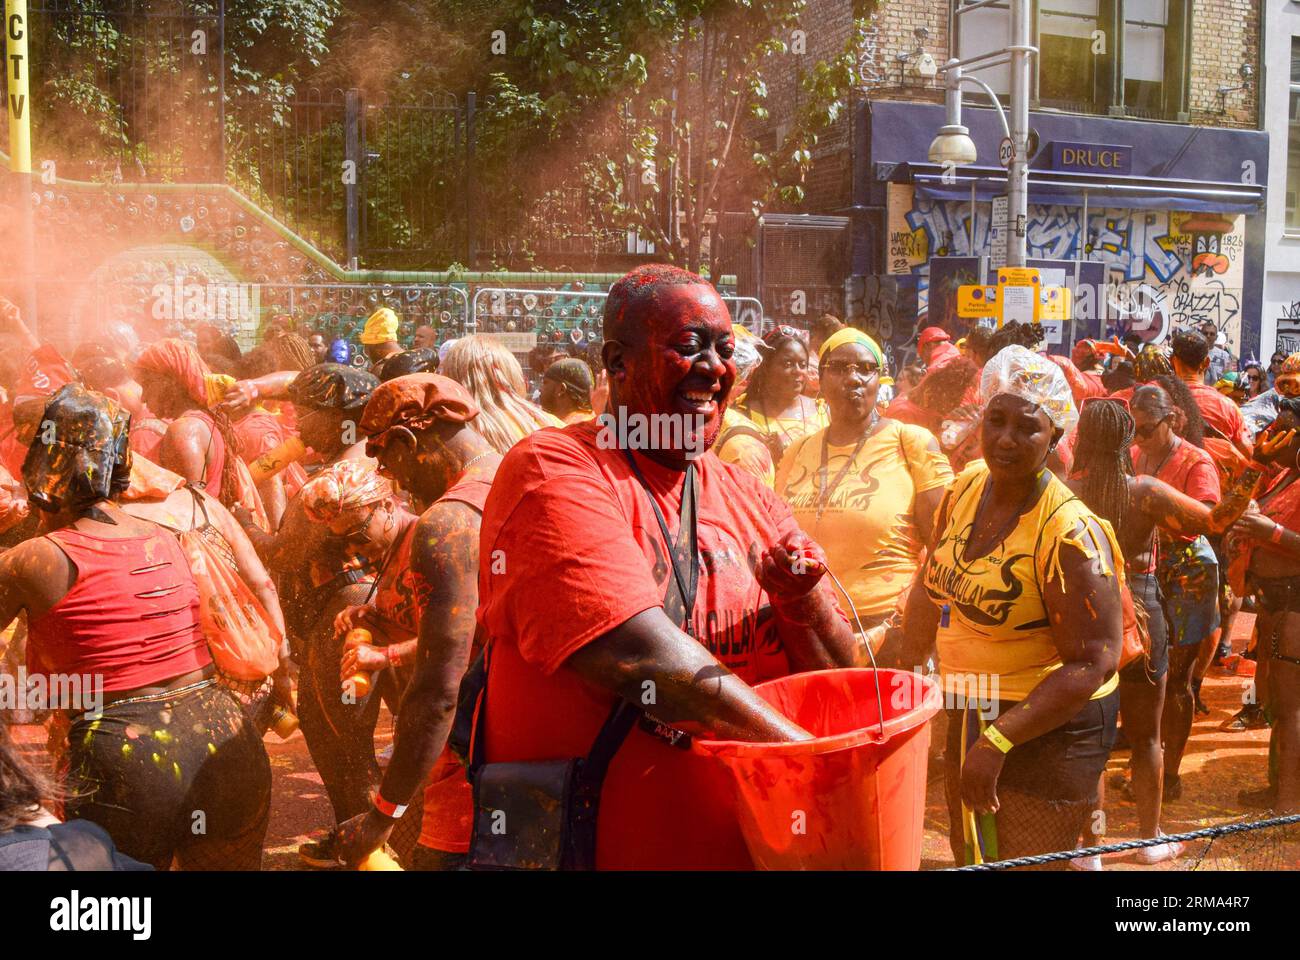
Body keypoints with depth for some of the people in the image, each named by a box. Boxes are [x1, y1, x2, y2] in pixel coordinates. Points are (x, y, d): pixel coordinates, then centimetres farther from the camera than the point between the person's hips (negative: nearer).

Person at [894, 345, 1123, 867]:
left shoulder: (1069, 533, -24)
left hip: (1048, 726, -7)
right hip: (967, 715, 7)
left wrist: (998, 740, -28)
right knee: (968, 856, 21)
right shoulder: (964, 491, -3)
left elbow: (1093, 664, -25)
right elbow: (931, 593, 9)